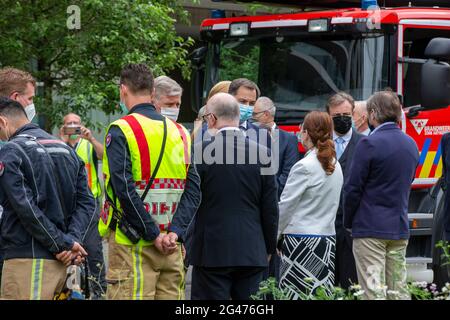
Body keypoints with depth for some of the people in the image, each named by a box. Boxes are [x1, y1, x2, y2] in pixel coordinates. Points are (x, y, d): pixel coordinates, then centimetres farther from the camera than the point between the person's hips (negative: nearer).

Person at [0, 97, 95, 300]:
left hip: (28, 260, -8)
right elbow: (86, 202, 10)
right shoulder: (66, 150, 18)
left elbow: (26, 208, -16)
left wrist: (63, 243, -12)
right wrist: (72, 238, -3)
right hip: (59, 263, 8)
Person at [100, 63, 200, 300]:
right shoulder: (179, 132, 11)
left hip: (132, 245, -5)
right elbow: (193, 189, 5)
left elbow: (124, 188, -16)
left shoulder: (120, 131, -7)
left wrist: (153, 234, -13)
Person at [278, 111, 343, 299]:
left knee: (295, 294, -6)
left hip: (302, 240, -7)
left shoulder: (304, 167, -12)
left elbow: (285, 207, -8)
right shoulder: (335, 165, 10)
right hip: (328, 237, 7)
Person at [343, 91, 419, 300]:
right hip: (400, 228, 7)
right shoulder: (411, 145, 10)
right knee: (399, 291, 10)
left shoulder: (369, 144, -12)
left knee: (374, 292, -8)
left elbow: (353, 189, -11)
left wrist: (348, 222, 3)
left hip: (370, 228, -7)